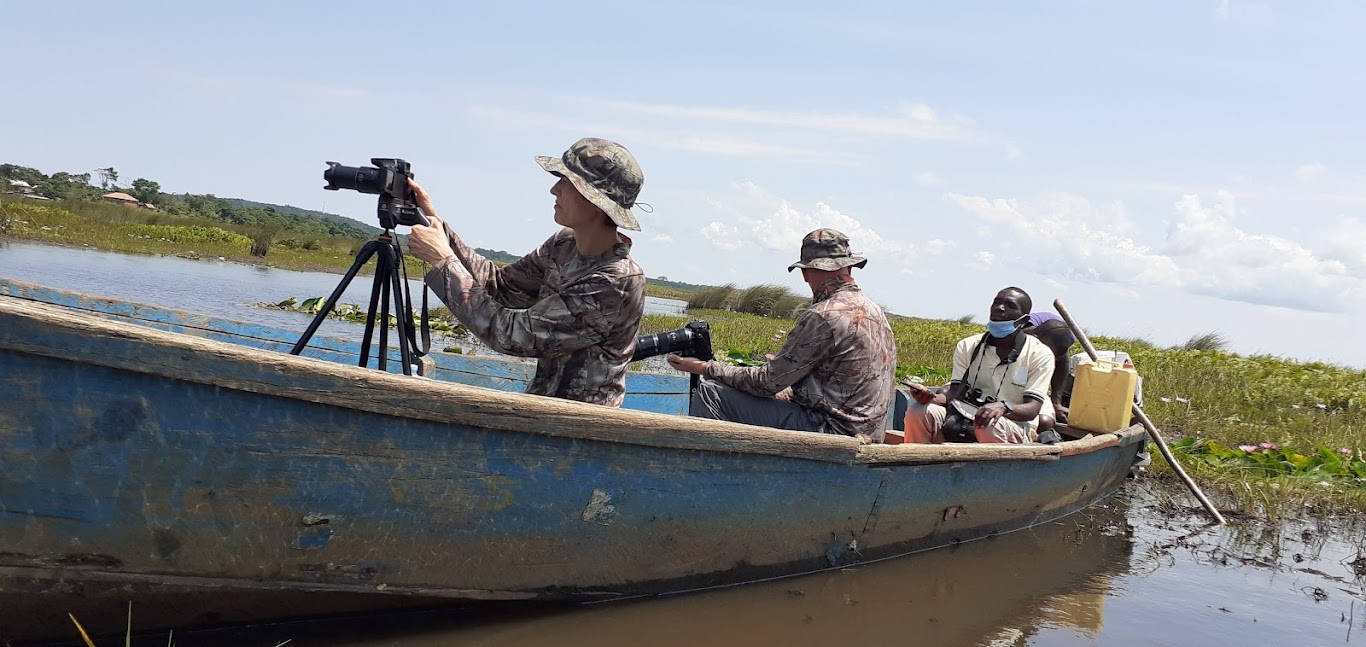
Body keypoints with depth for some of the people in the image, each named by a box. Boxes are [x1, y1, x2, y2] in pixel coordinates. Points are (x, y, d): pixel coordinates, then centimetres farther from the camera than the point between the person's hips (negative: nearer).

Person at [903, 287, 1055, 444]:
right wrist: (932, 397, -22)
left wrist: (1003, 407, -33)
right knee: (918, 411, -23)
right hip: (961, 425, 3)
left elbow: (1032, 409, -11)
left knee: (991, 425, -38)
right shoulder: (967, 346, 6)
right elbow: (955, 393, 2)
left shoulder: (1039, 355, -3)